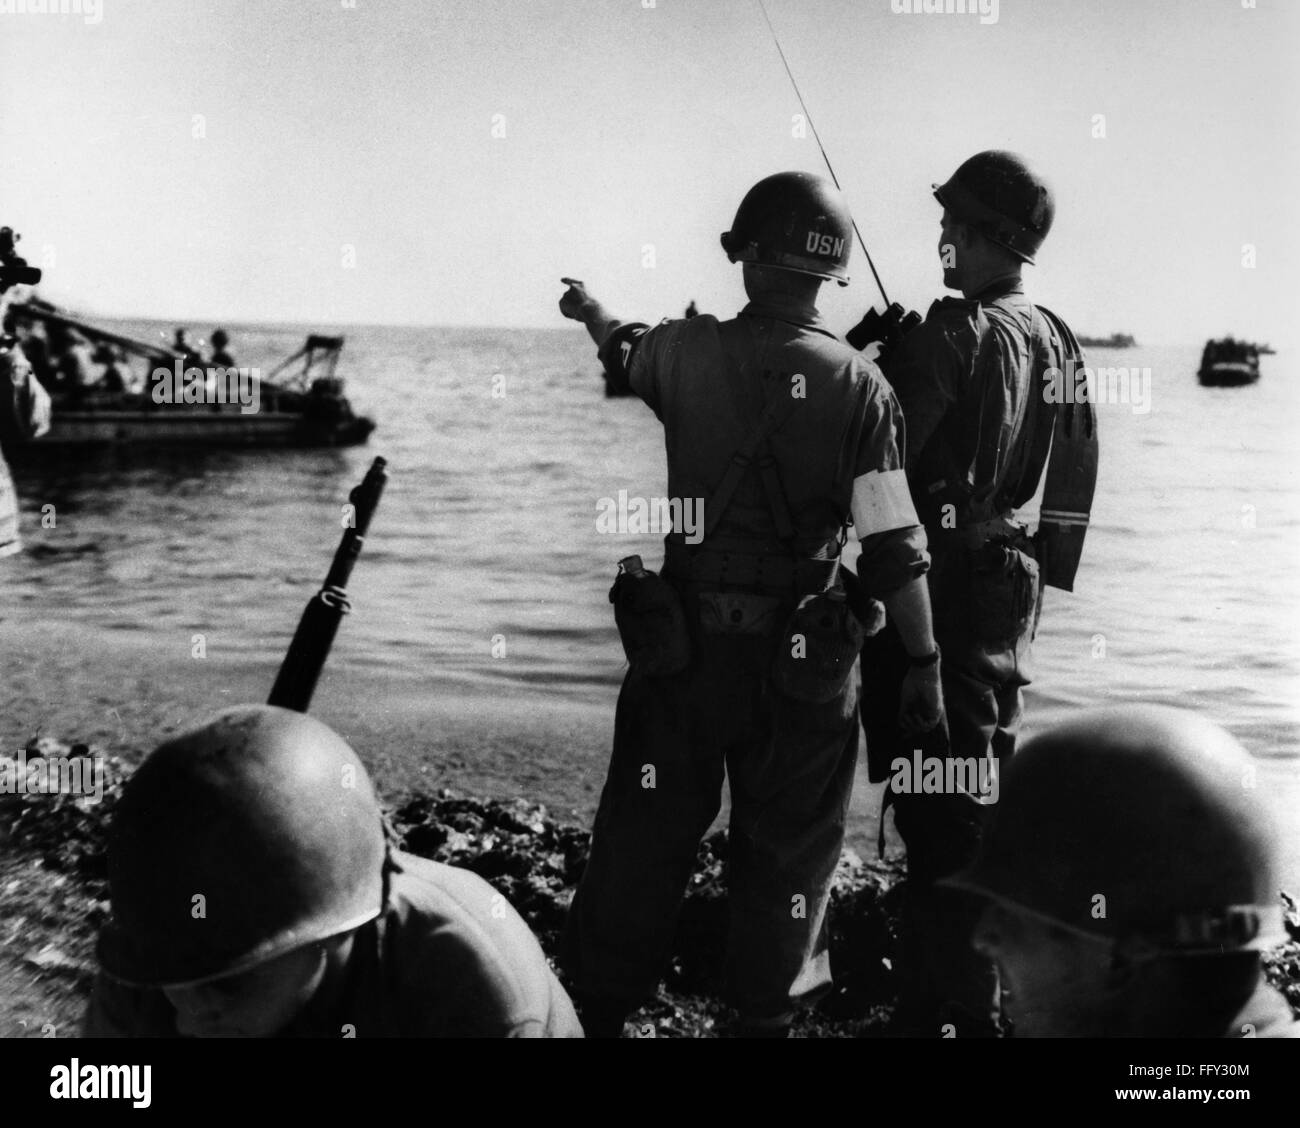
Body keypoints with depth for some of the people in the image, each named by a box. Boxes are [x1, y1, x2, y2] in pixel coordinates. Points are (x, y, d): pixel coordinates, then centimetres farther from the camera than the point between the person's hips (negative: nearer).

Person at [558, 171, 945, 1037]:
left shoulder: (688, 353, -5)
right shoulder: (860, 387, -9)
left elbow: (625, 354, 21)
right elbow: (897, 550, -11)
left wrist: (592, 310, 43)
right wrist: (926, 665, -2)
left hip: (683, 641, 2)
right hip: (804, 661, -1)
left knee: (643, 839, 14)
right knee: (787, 850, 13)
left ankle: (599, 1009, 25)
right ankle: (768, 1015, 23)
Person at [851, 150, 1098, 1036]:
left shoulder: (949, 335, -16)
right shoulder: (1058, 342, 8)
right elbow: (1074, 476, 14)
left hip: (936, 587, -8)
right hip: (1010, 582, 8)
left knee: (939, 805, -4)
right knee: (983, 790, 18)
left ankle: (952, 1009, 0)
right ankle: (969, 994, 30)